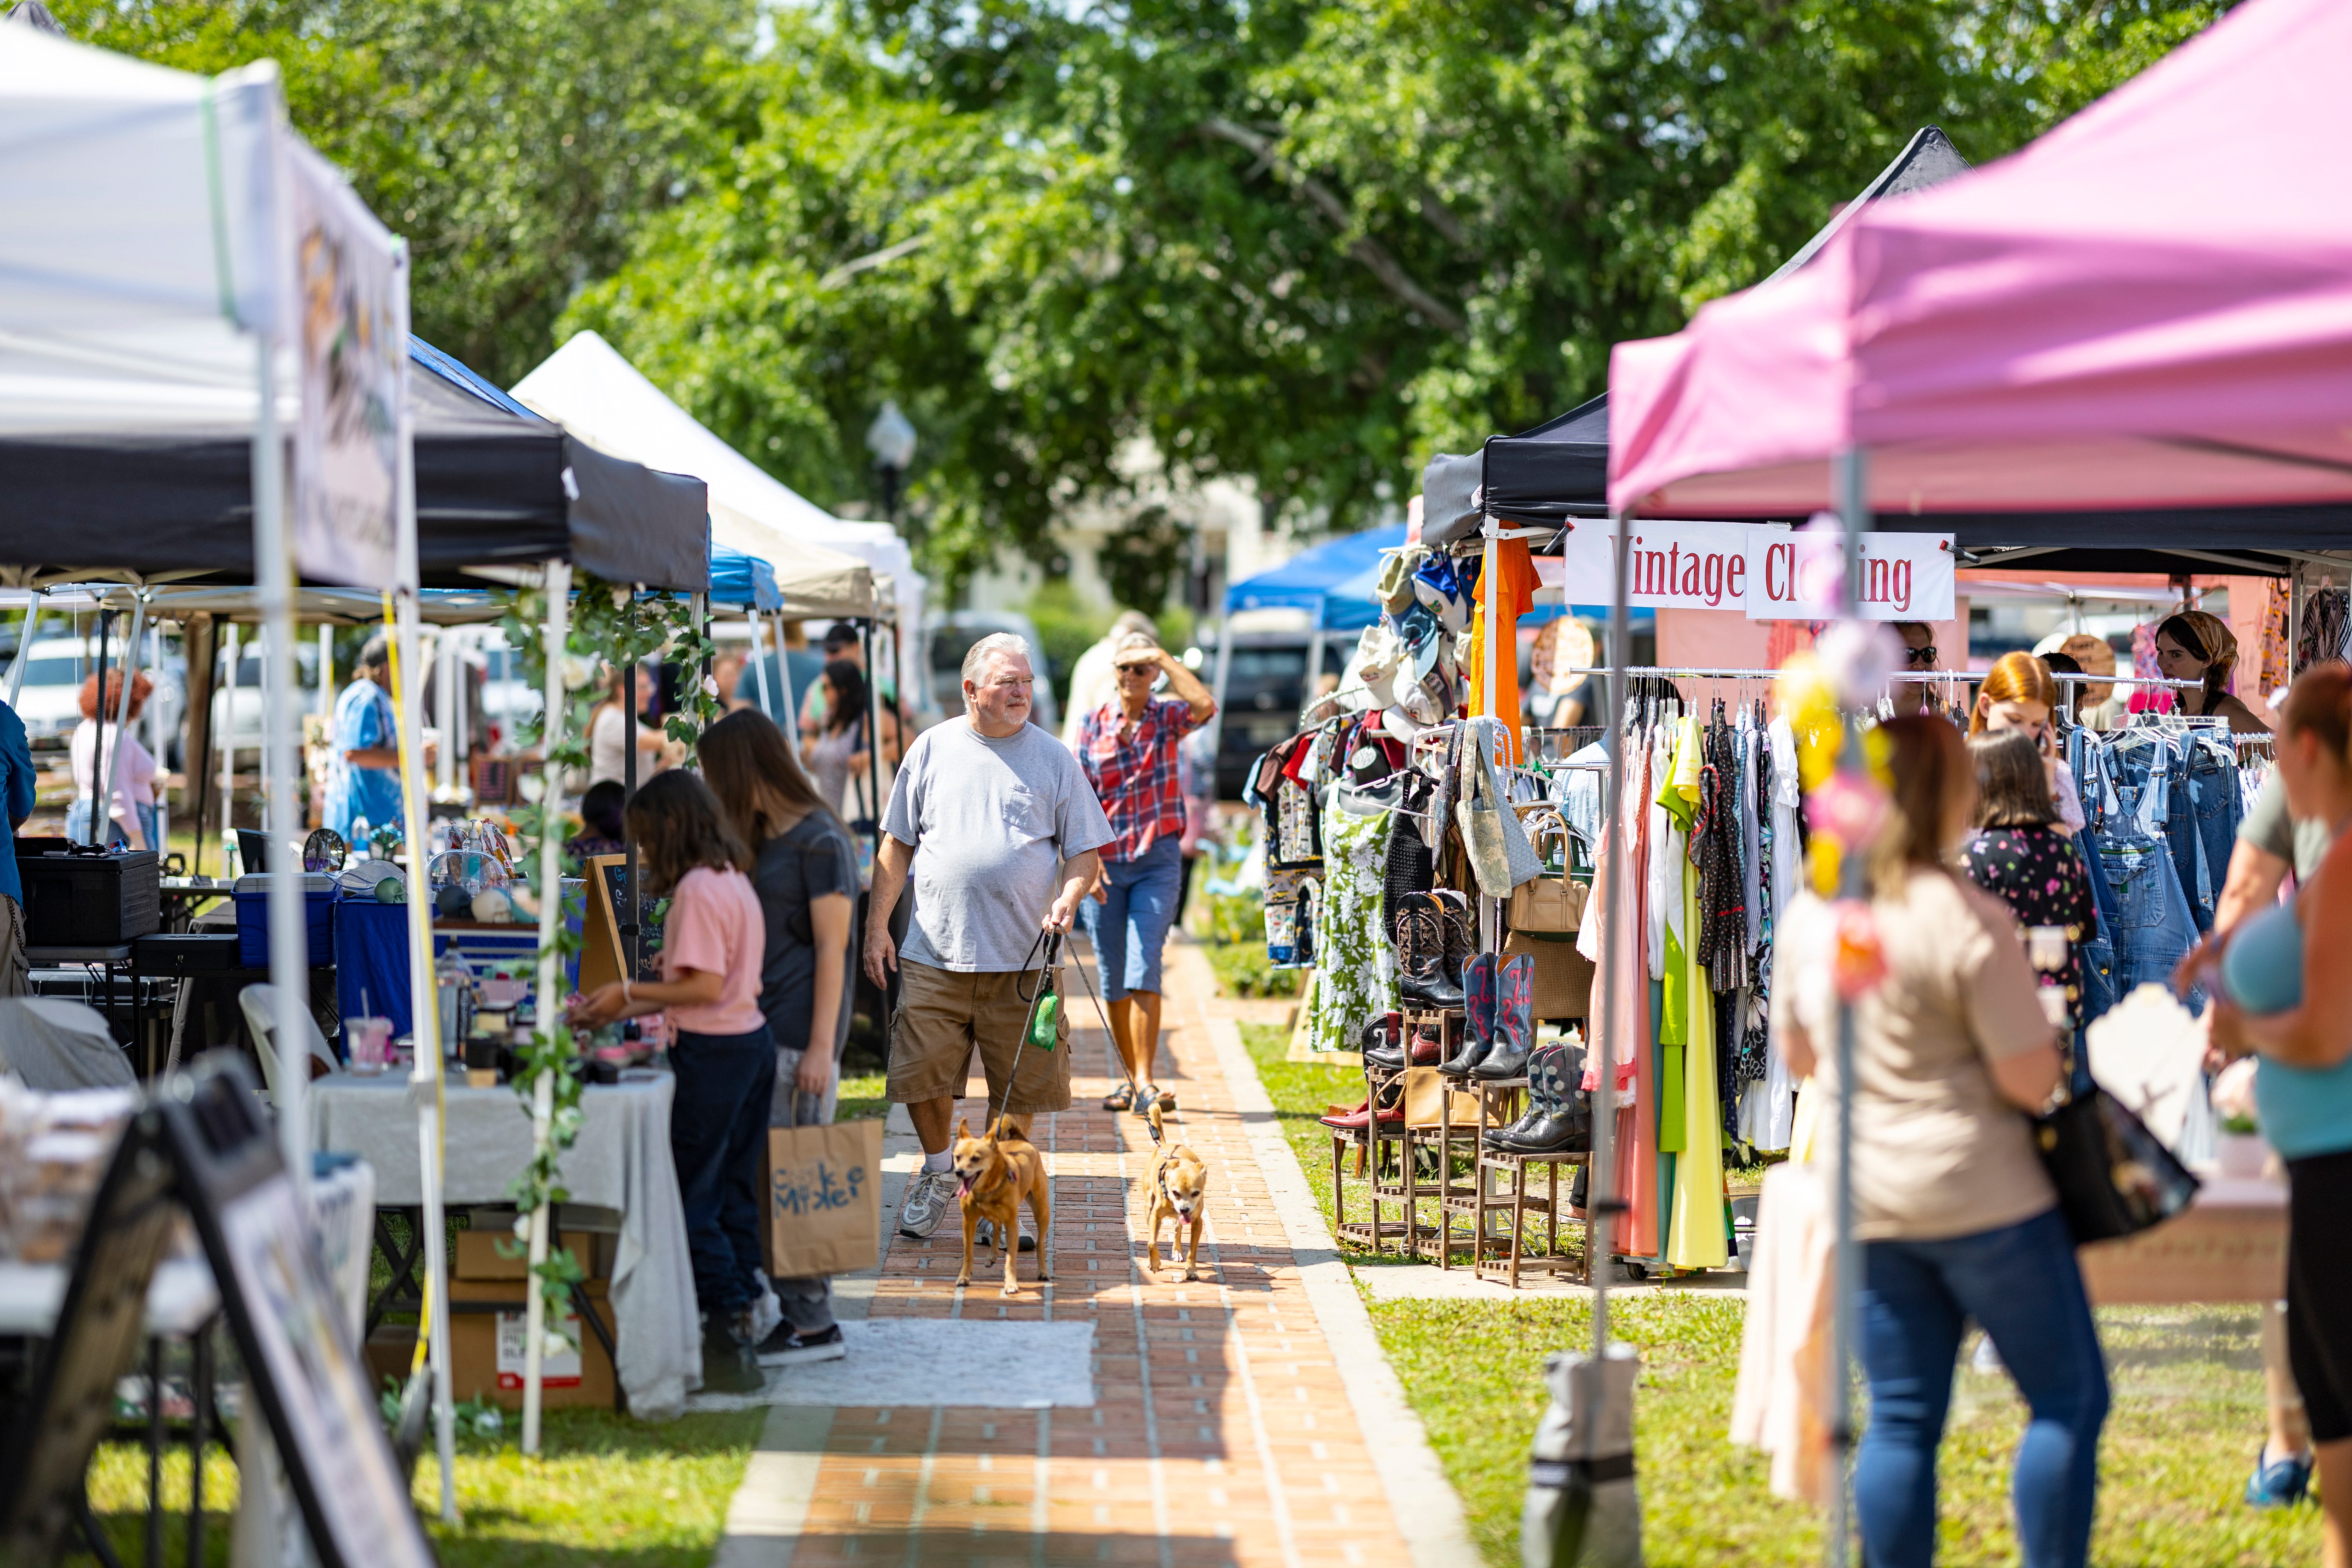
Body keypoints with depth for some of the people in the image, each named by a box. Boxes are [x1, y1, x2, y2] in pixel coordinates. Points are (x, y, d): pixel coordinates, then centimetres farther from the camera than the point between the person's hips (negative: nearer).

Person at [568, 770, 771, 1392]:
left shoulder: (697, 889, -15)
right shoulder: (733, 881, 14)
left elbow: (705, 987, -21)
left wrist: (629, 992, -11)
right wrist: (619, 1011, 18)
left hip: (713, 1054, -10)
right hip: (753, 1043, 10)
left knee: (693, 1199, -4)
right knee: (735, 1194, 12)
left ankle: (730, 1332, -8)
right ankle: (740, 1329, 14)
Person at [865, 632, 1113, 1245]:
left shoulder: (1053, 758, 6)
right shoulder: (933, 749, 8)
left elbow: (1086, 850, 8)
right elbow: (897, 845, 12)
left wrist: (1068, 897, -12)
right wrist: (877, 926, 6)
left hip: (1022, 958, 0)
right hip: (934, 953, 0)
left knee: (1020, 1089, 2)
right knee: (922, 1077, -1)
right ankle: (938, 1172, 23)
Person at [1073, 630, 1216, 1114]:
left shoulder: (1167, 718, 3)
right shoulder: (1092, 725, 5)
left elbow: (1205, 704, -20)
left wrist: (1162, 657, -15)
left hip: (1158, 861, -2)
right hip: (1104, 863, 2)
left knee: (1144, 969, -13)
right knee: (1113, 978, 7)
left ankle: (1145, 1084, -17)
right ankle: (1131, 1078, 20)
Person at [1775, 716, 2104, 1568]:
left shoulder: (1809, 914, 3)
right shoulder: (1968, 922, -17)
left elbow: (1798, 1053, 16)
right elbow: (2032, 1079, -16)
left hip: (1867, 1202, 6)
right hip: (1983, 1198, -6)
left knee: (1900, 1418, 9)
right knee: (2070, 1399, 7)